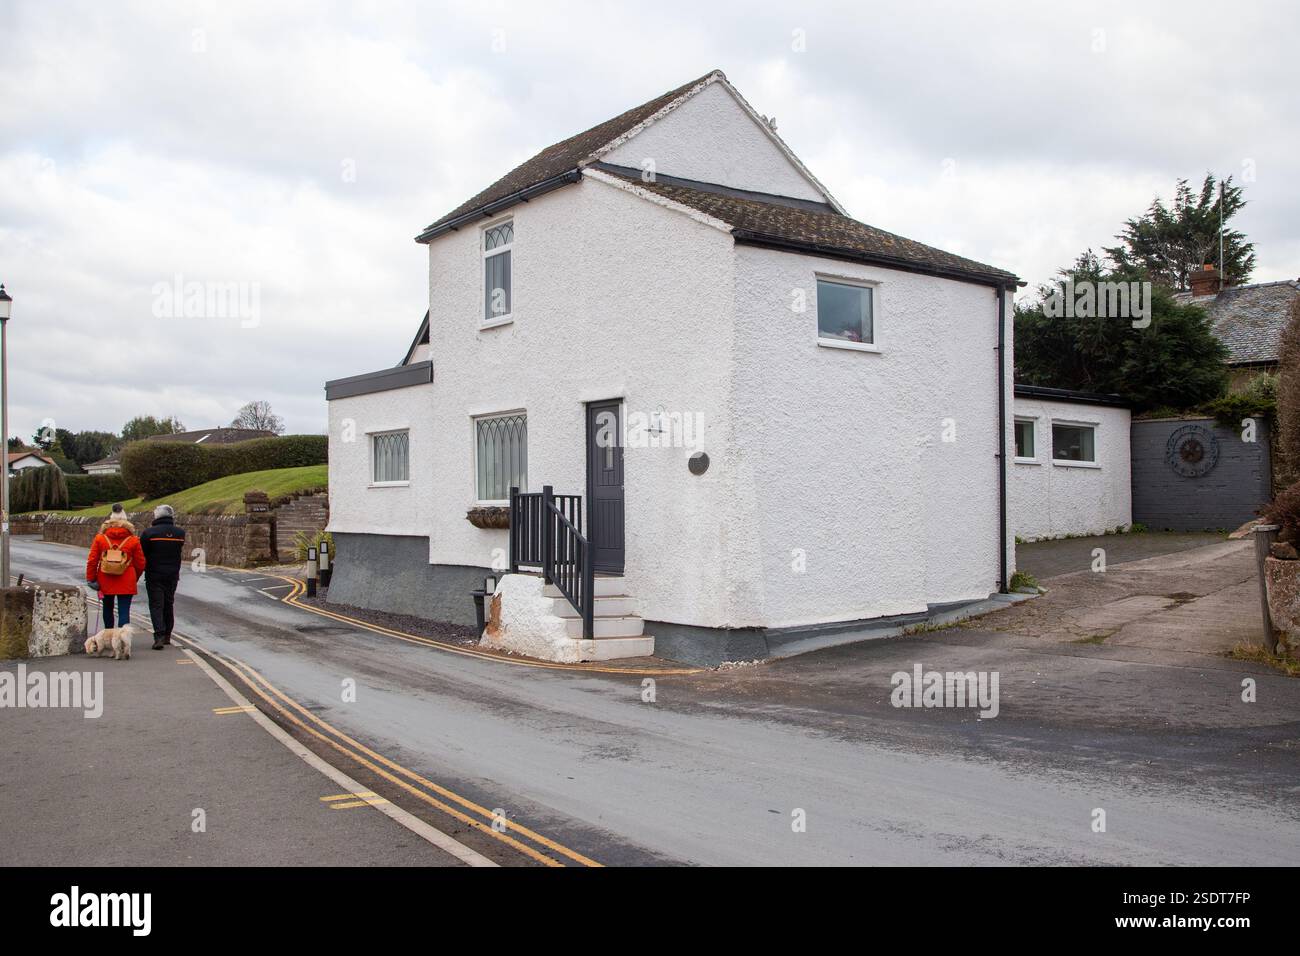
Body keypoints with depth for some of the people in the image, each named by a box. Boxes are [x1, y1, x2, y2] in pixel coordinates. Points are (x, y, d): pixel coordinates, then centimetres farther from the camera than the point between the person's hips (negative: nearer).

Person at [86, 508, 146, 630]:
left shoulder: (100, 538, 0)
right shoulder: (133, 540, -2)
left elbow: (92, 561, -2)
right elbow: (140, 563, 2)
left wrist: (91, 579, 6)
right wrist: (134, 578, 19)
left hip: (105, 582, 2)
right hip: (126, 583, -2)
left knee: (108, 609, 21)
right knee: (124, 612, -4)